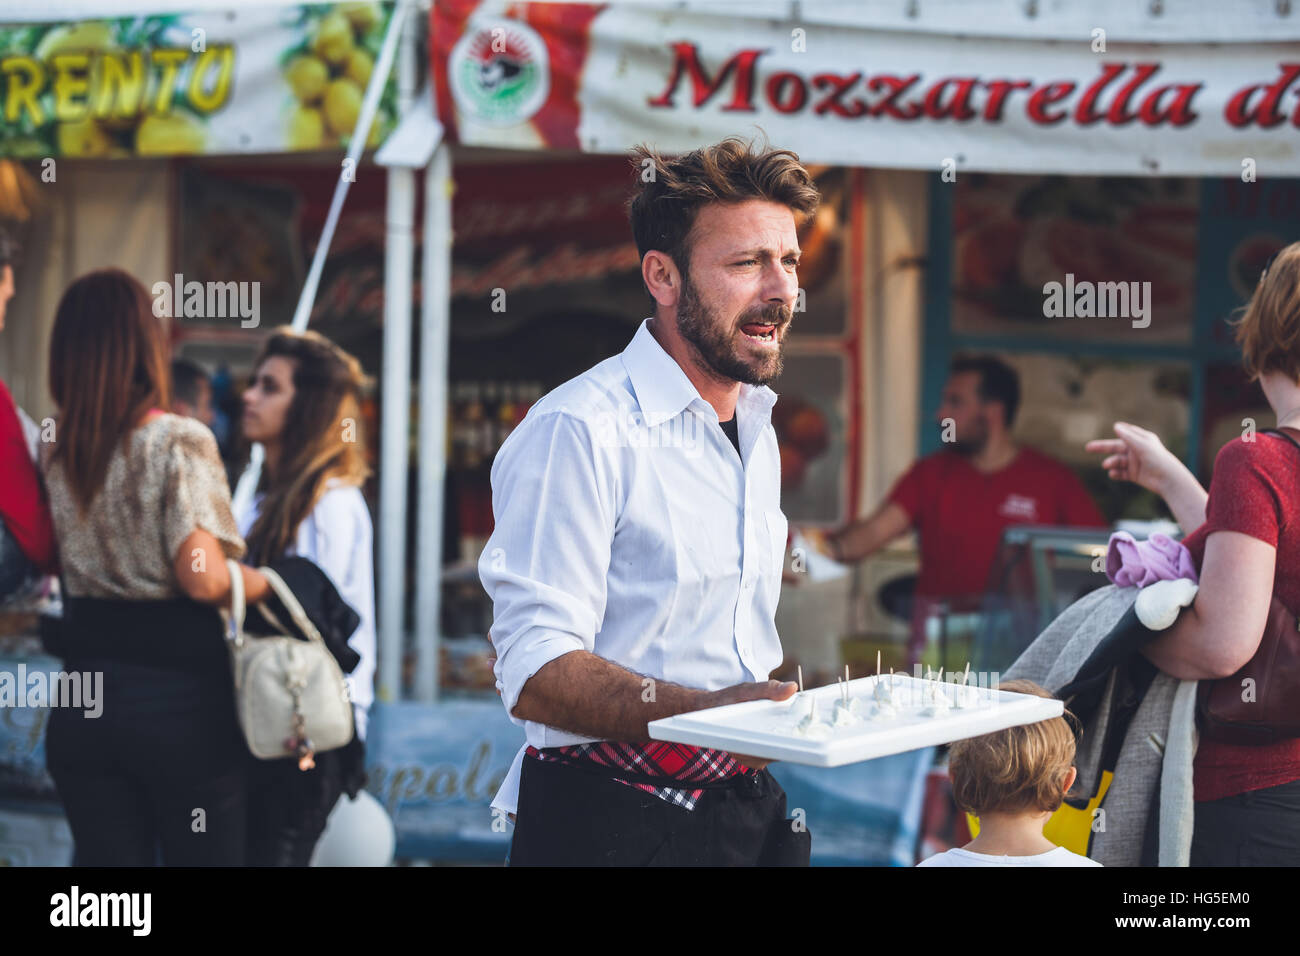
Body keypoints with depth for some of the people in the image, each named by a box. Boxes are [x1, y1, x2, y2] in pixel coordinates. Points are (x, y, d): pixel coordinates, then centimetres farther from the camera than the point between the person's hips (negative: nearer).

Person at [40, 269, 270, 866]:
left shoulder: (53, 453, 5)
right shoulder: (180, 443, -12)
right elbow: (203, 579, -19)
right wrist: (267, 584, -2)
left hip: (83, 702, 5)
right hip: (180, 696, -5)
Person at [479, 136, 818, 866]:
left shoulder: (756, 428, 14)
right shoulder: (580, 430, -16)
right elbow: (535, 674, -23)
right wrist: (701, 712, -34)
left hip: (747, 814, 8)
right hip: (615, 825, -8)